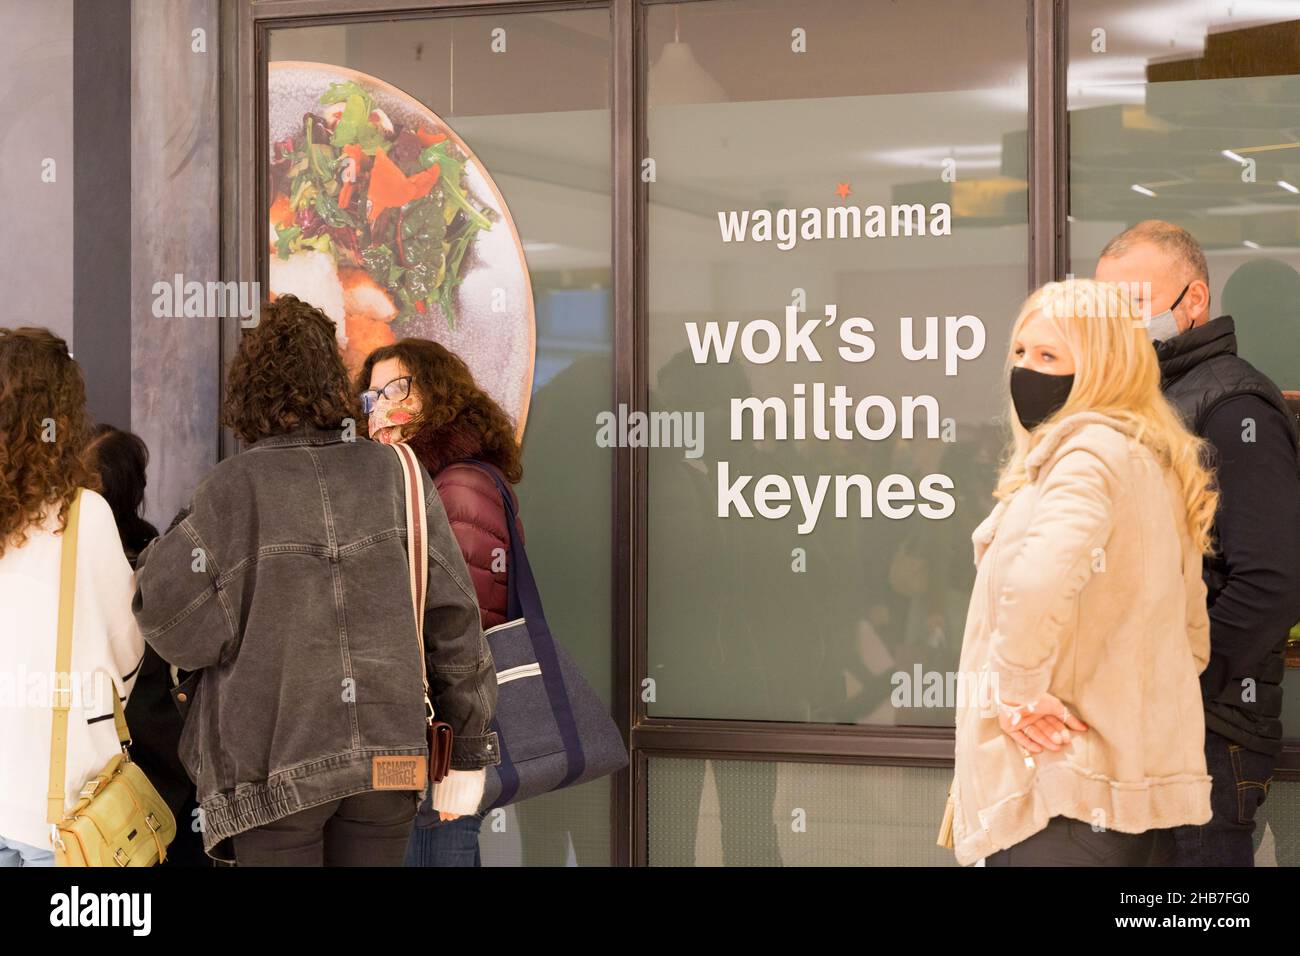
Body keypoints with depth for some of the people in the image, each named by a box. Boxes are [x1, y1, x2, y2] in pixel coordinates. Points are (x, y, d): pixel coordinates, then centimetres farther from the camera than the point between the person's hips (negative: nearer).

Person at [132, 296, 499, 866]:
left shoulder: (233, 489, -6)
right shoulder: (393, 476, 2)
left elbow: (173, 620, -9)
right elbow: (452, 618, 2)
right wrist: (469, 751, 9)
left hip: (278, 765, -3)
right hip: (388, 753, 3)